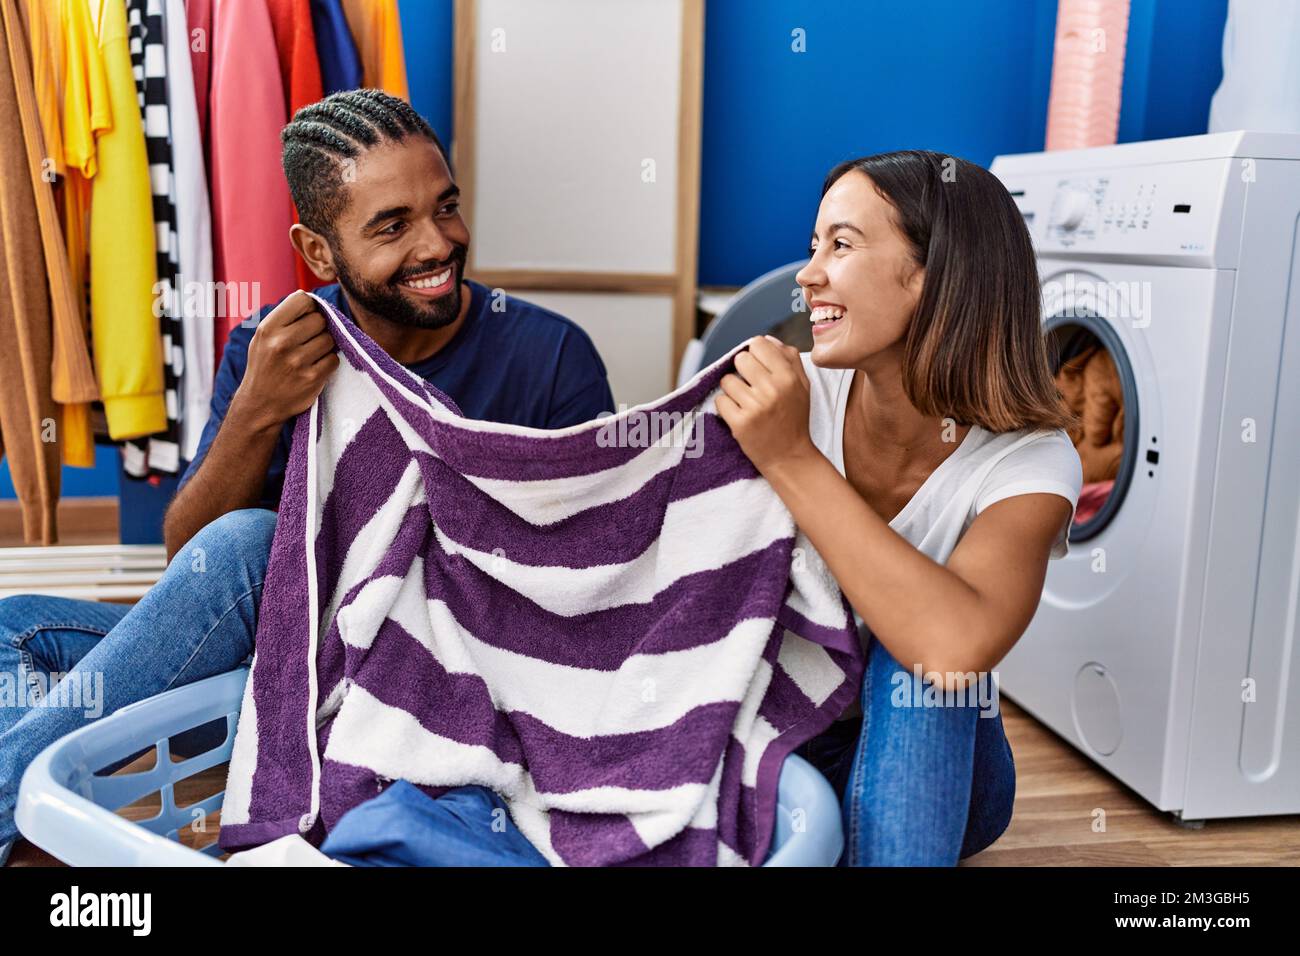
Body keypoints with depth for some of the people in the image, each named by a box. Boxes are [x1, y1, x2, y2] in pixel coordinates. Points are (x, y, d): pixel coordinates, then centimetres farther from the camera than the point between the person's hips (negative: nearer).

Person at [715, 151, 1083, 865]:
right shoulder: (787, 392, -14)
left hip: (937, 766, -1)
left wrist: (792, 460, -38)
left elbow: (956, 645, -40)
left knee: (908, 660, -32)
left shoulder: (1029, 461, -20)